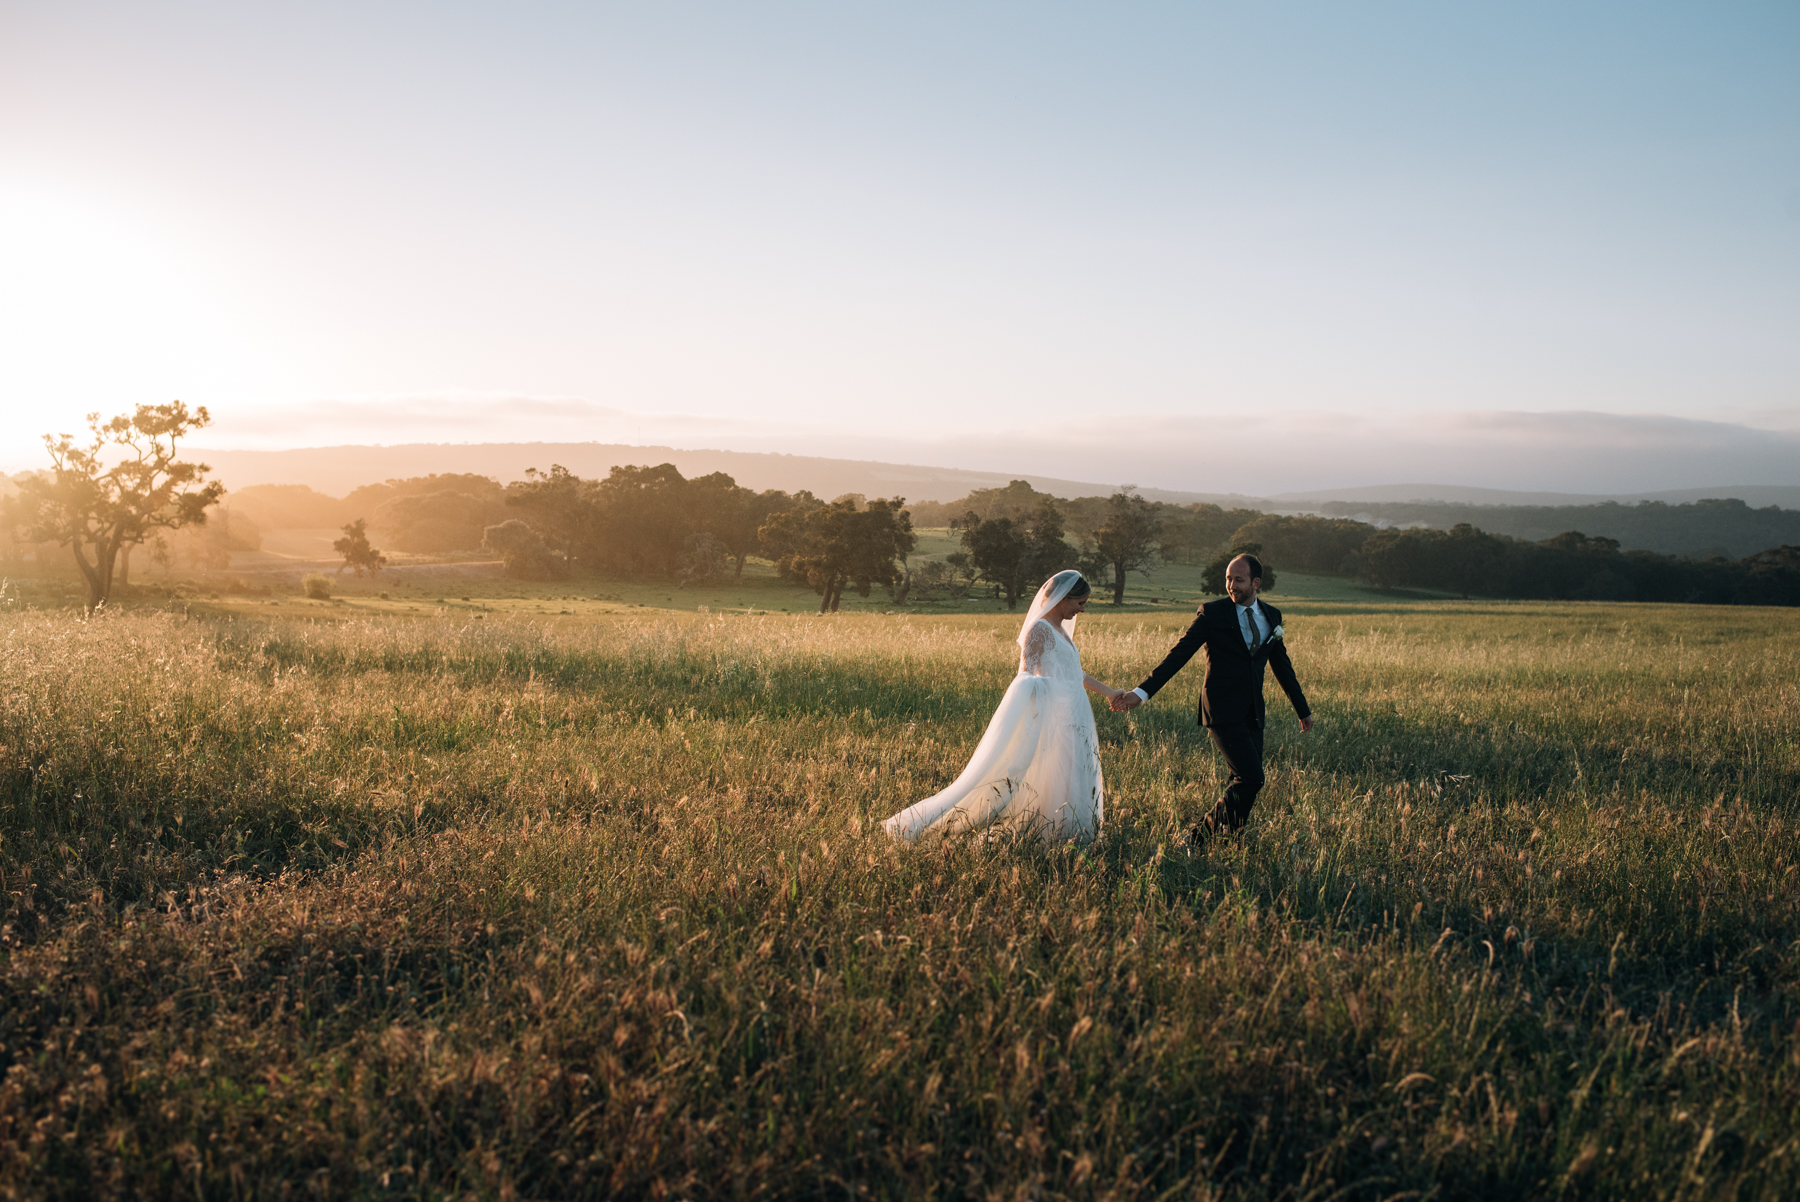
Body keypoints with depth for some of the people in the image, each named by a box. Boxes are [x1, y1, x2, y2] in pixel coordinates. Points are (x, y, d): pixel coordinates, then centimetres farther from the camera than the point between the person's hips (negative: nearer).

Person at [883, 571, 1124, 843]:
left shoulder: (1061, 630, 17)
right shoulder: (1039, 629, -11)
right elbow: (1025, 676, -19)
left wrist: (1107, 691, 33)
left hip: (1073, 719, 9)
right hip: (1054, 717, -9)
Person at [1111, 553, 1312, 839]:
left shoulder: (1272, 616, 9)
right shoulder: (1213, 613, -6)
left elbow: (1282, 666, 20)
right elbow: (1178, 654, -8)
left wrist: (1303, 709, 26)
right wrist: (1142, 692, -15)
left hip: (1253, 713, 6)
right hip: (1223, 711, -6)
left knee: (1242, 783, 4)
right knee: (1250, 779, -14)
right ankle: (1201, 834, -1)